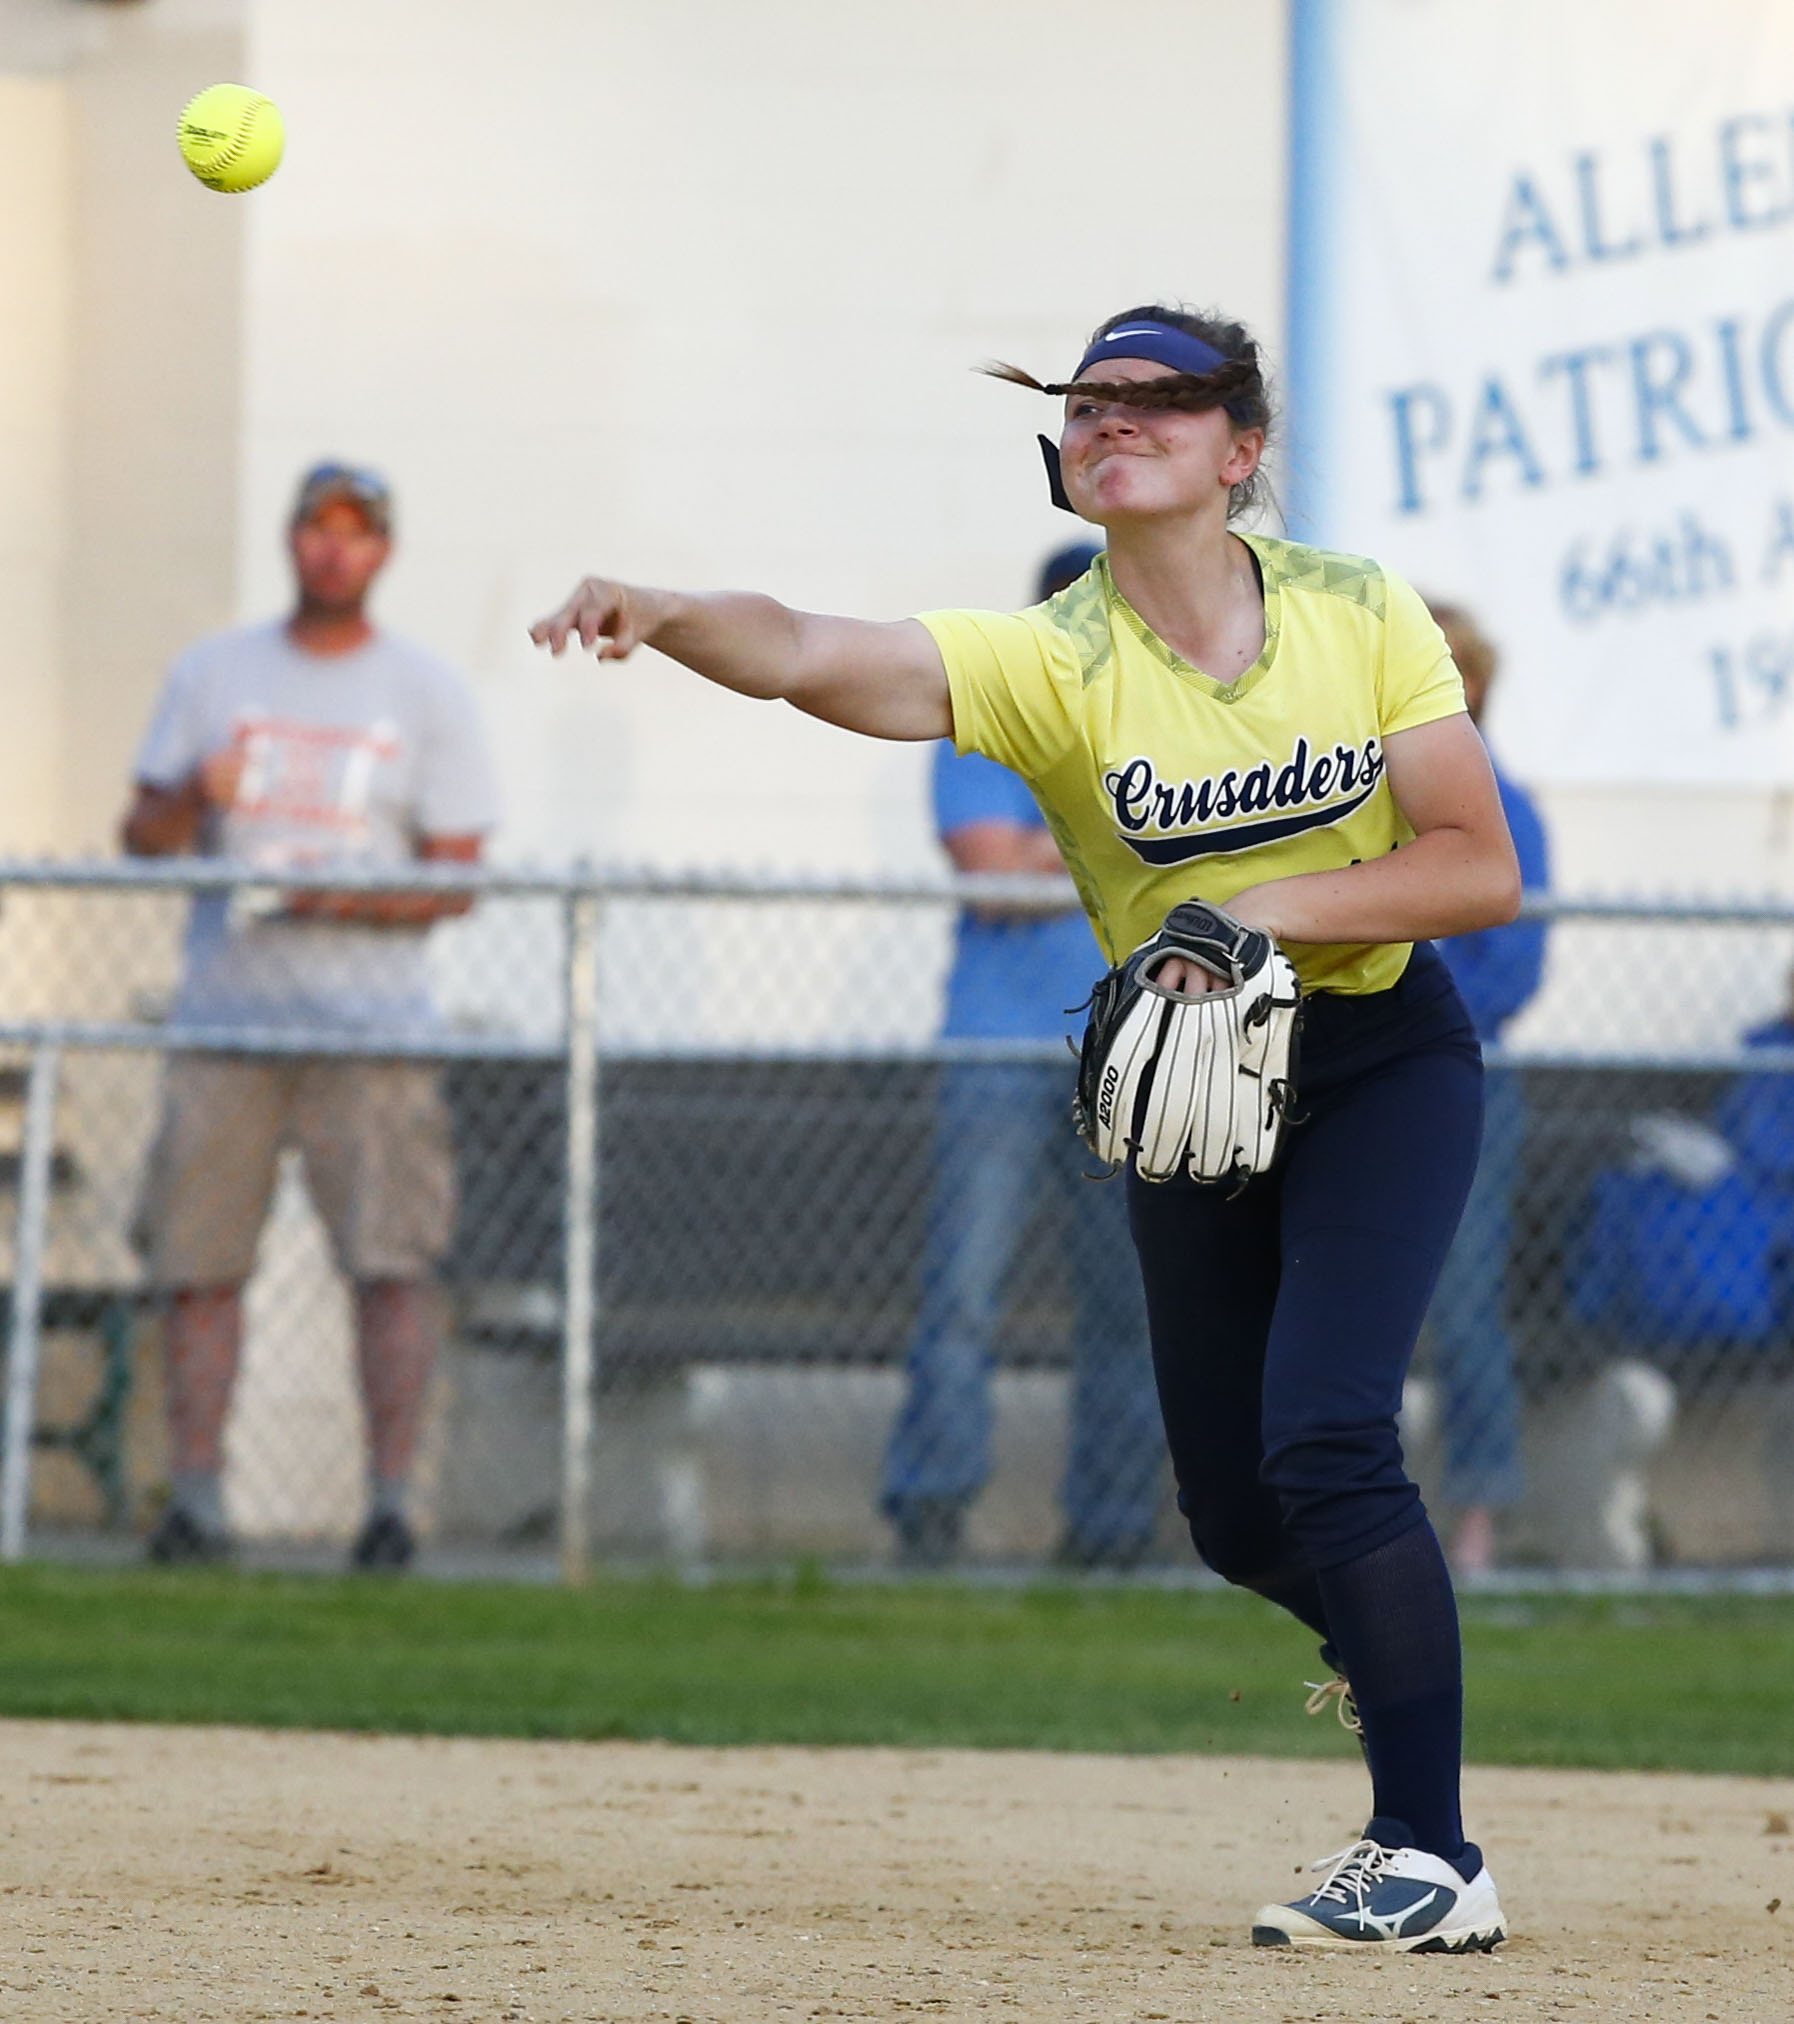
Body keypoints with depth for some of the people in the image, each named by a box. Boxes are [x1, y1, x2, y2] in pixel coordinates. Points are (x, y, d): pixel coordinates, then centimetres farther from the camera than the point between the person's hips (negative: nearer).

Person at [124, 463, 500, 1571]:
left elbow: (457, 882, 1)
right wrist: (191, 798, -13)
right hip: (224, 1013, 2)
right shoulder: (213, 674, 12)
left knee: (392, 1260, -11)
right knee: (200, 1261, 0)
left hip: (373, 1023, -2)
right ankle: (196, 1499, 4)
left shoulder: (429, 692, 5)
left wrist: (344, 900, -17)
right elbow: (145, 838, 9)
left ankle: (392, 1500, -10)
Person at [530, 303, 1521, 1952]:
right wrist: (662, 617, -54)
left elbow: (1483, 871, -15)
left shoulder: (1361, 617, -13)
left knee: (1321, 1434, -21)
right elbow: (812, 656, -33)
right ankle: (1394, 1635, 45)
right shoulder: (1055, 662, -16)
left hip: (1384, 1063, -3)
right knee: (1237, 1517, 9)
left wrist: (1267, 907, -27)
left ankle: (1431, 1861, -17)